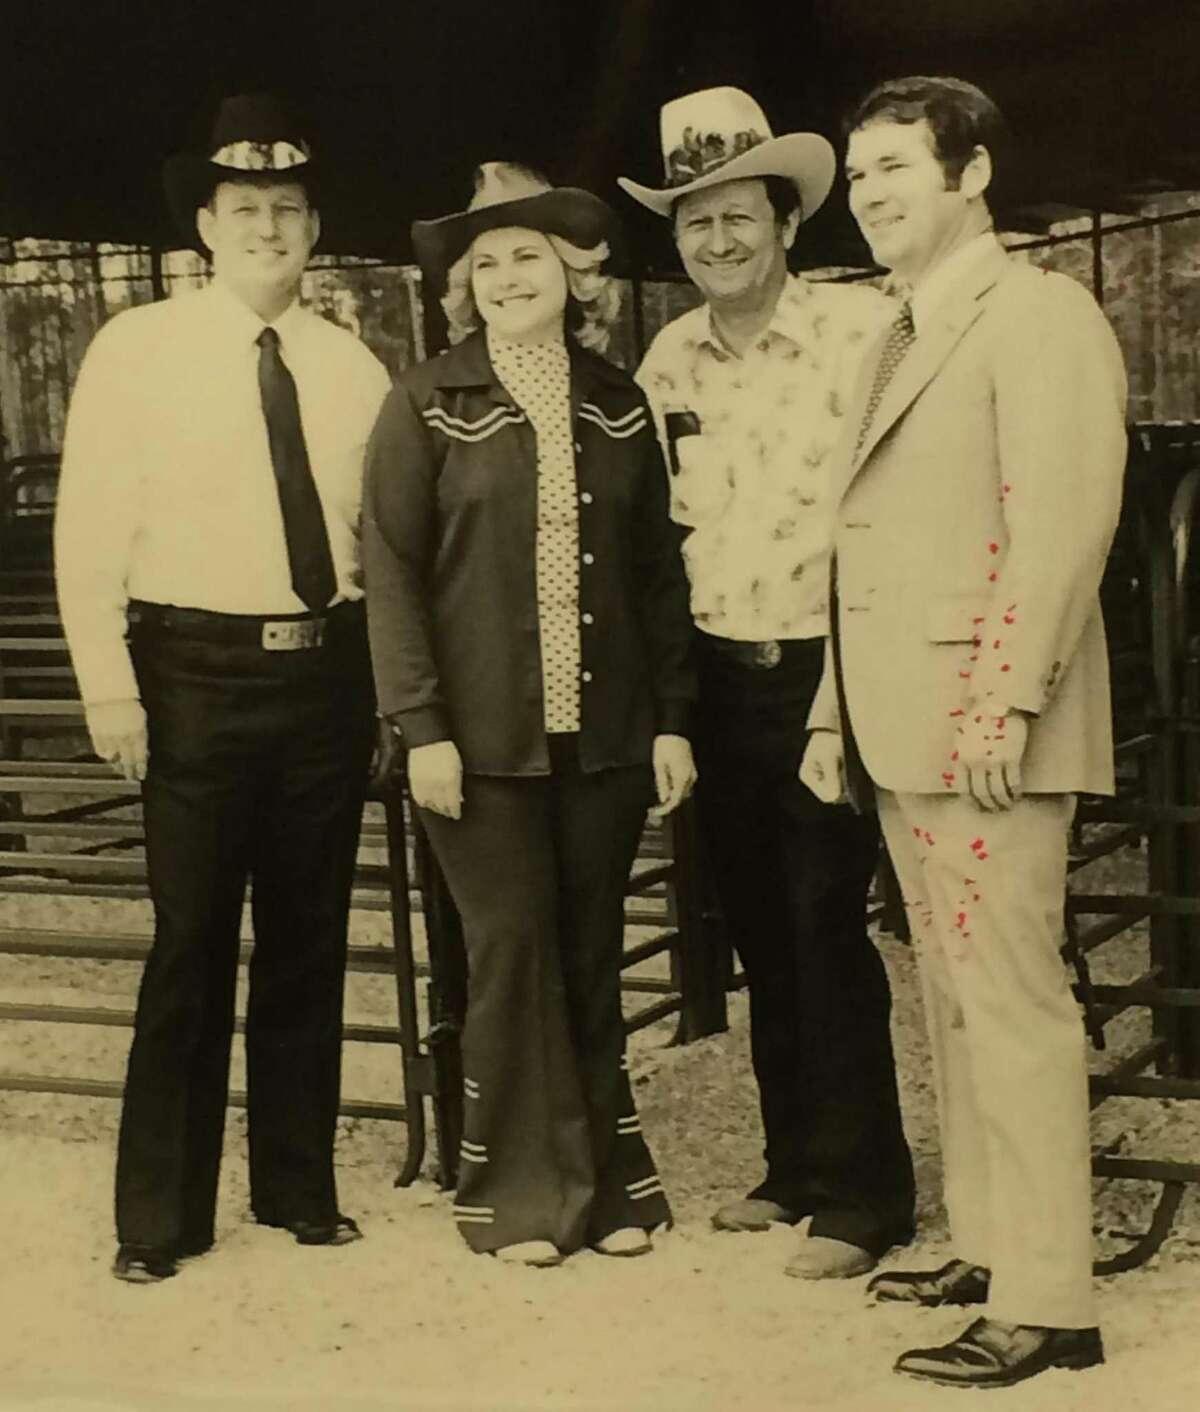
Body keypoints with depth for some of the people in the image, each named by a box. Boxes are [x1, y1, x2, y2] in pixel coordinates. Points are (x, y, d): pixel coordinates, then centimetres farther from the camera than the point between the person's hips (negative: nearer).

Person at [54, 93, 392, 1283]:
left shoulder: (352, 368, 7)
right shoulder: (136, 350, -3)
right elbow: (89, 530, -5)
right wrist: (108, 686, -11)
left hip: (329, 672, 4)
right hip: (197, 674, -3)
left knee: (309, 941, 12)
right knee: (191, 944, 0)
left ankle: (298, 1187, 26)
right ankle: (160, 1213, 13)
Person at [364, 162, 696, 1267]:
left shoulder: (617, 405, 9)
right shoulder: (429, 404, -1)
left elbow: (658, 570, 10)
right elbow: (391, 569, -4)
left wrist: (672, 717, 5)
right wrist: (421, 727, -10)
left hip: (606, 729, 3)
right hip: (484, 735, -2)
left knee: (592, 954, 9)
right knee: (512, 951, 1)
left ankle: (609, 1178, 21)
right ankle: (525, 1192, 14)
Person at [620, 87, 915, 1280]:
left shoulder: (861, 331, -12)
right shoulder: (668, 360, 7)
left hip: (826, 672, -6)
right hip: (718, 678, 6)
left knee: (828, 931, -3)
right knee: (760, 933, 14)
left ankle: (860, 1195, 10)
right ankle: (794, 1164, 28)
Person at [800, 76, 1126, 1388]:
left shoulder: (1038, 314, -6)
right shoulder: (894, 343, 21)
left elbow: (1064, 518, -16)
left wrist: (1004, 700, -22)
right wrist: (835, 712, 16)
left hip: (987, 725, -9)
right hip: (903, 732, 9)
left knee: (1011, 1004, -8)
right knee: (951, 1002, 14)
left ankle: (1045, 1303, -3)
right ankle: (985, 1246, 24)